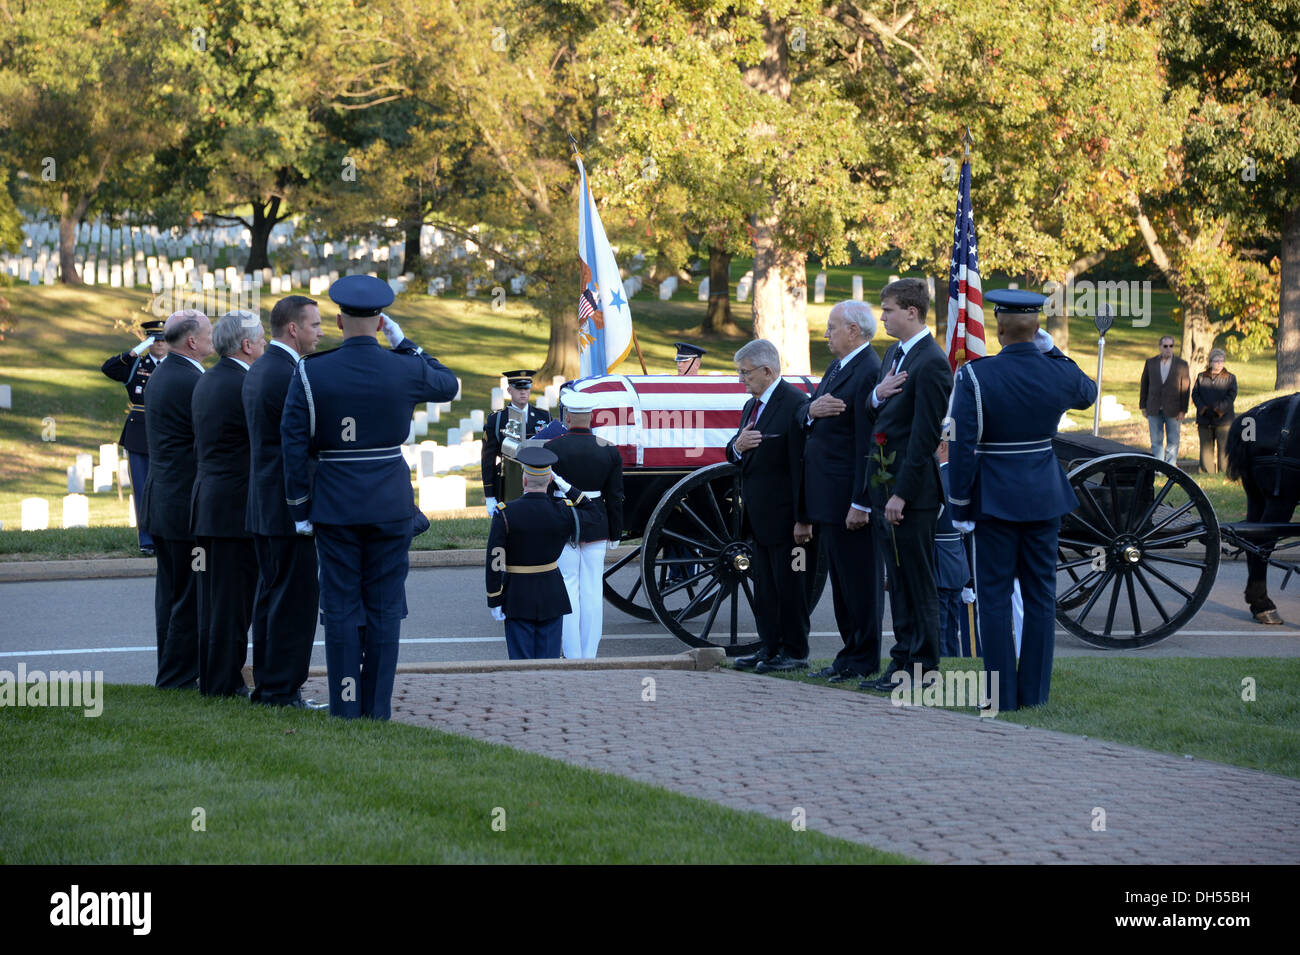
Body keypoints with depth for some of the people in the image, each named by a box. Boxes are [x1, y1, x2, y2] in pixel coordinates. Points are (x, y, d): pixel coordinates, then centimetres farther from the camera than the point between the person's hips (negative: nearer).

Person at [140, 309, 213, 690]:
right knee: (191, 597, -4)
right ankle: (178, 678, -2)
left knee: (170, 593, 15)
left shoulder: (159, 377, 14)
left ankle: (171, 675, 21)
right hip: (187, 505, -10)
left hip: (161, 499, 10)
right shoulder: (192, 382, -18)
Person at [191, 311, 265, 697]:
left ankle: (213, 677, 18)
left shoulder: (206, 382, 13)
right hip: (236, 506, -9)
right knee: (234, 597, -4)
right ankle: (225, 682, -1)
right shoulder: (245, 385, -16)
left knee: (213, 597, 13)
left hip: (207, 503, 9)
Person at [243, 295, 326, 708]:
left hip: (264, 504, 10)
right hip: (292, 505, -10)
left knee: (271, 596, 14)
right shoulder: (288, 376, -18)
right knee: (296, 600, -6)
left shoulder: (256, 372, 13)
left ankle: (266, 685, 19)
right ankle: (283, 689, -4)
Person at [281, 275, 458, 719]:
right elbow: (448, 384, 17)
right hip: (391, 506, 0)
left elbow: (293, 445, -6)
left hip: (335, 504, 0)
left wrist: (300, 509, 2)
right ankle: (378, 708, 7)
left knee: (342, 609, 5)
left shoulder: (310, 373, -7)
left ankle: (345, 708, 6)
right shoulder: (405, 370, -6)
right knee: (384, 608, 6)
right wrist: (405, 343, 19)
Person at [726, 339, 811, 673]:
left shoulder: (795, 403, -14)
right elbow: (733, 455, 18)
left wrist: (801, 518, -21)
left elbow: (800, 461, -18)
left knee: (789, 584, -2)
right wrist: (738, 446, -8)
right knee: (764, 586, 13)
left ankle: (795, 652, 5)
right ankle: (770, 648, 20)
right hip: (759, 518, 9)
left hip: (783, 514, -9)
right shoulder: (751, 406, 16)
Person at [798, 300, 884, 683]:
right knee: (841, 578, 15)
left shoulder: (869, 373, -16)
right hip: (828, 498, 10)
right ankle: (850, 653, 21)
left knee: (859, 579, -3)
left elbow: (868, 443, -20)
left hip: (849, 498, -10)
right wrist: (811, 410, -10)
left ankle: (864, 661, 3)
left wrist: (860, 503, -22)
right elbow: (802, 420, 15)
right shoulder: (836, 368, 16)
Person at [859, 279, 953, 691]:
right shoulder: (894, 354, 14)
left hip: (912, 488, -10)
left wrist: (902, 494, -19)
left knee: (918, 582, -3)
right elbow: (867, 413, 17)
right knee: (898, 581, 14)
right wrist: (876, 395, -7)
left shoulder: (931, 363, -16)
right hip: (884, 484, 10)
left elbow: (925, 436, -19)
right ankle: (903, 661, 20)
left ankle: (923, 668, 2)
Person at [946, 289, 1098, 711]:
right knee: (1040, 594, 9)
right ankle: (1034, 692, 12)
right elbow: (1088, 393, 24)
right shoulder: (1060, 373, -2)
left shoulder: (975, 376, -13)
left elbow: (962, 446, -13)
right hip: (1045, 497, 3)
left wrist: (960, 506, -5)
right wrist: (1052, 351, 21)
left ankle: (1002, 694, 1)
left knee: (994, 597, 2)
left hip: (994, 498, -3)